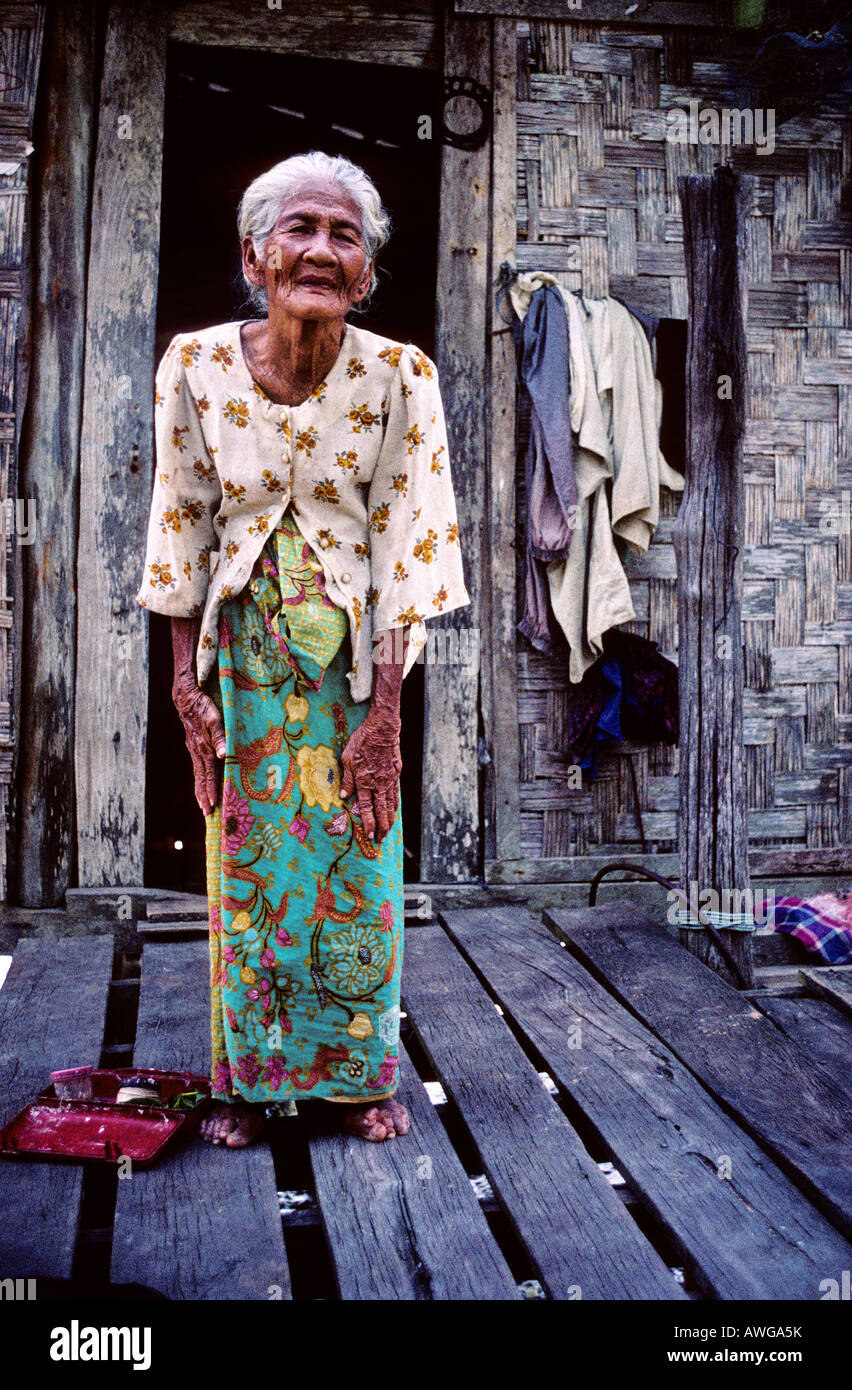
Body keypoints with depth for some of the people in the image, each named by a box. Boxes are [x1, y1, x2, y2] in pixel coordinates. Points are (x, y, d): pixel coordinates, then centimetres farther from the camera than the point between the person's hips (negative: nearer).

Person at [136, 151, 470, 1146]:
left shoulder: (399, 376, -11)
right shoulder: (195, 366, -7)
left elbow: (411, 541, -12)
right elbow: (181, 531, -1)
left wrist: (384, 712, -16)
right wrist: (189, 685, -4)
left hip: (358, 652, -1)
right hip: (243, 650, 1)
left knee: (360, 868, 4)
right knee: (246, 868, 6)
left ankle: (360, 1074, 23)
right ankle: (250, 1079, 22)